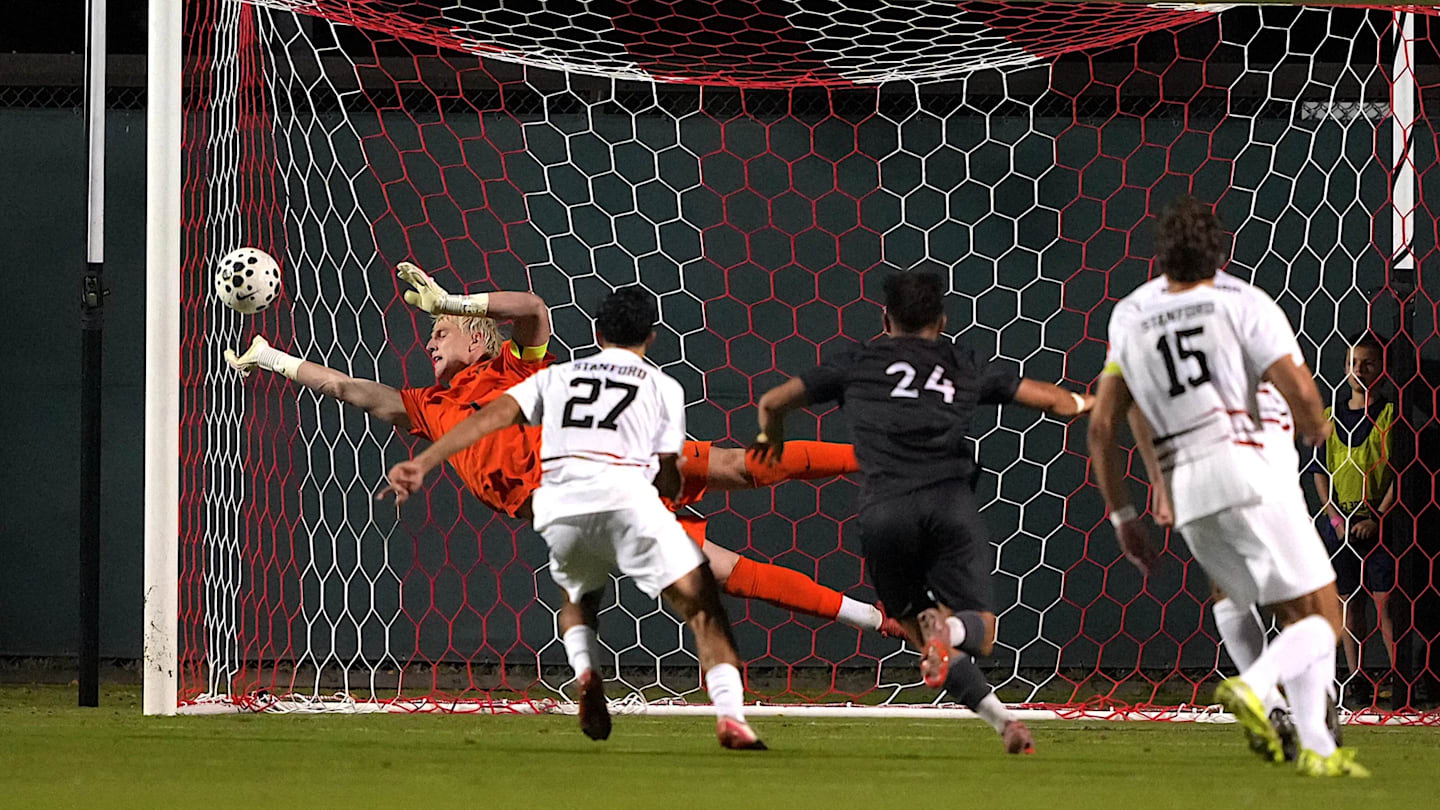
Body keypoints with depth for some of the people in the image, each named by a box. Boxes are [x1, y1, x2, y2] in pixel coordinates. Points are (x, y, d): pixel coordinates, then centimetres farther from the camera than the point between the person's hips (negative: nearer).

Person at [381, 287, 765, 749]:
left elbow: (493, 416, 13)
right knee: (701, 603, 1)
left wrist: (422, 465, 5)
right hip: (623, 491, -3)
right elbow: (669, 482, 15)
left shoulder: (557, 376, 28)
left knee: (578, 597, 31)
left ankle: (585, 671, 1)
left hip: (556, 502, 3)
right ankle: (729, 714, -19)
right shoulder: (662, 387, 22)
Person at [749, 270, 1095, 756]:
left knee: (914, 624, 13)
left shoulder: (856, 364, 20)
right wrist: (1081, 403, 53)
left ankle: (996, 713, -9)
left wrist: (771, 441, 46)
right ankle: (949, 626, -33)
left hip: (883, 510, 0)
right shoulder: (964, 365, 22)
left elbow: (772, 402, 23)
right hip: (949, 500, 0)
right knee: (979, 632, 6)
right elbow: (1051, 398, 29)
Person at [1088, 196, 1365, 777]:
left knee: (1296, 620, 16)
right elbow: (1300, 392, -10)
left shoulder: (1131, 319, 14)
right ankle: (1251, 686, -28)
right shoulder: (1244, 303, -1)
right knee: (1322, 616, -1)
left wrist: (1121, 516, 19)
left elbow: (1102, 426, 13)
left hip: (1186, 492, 5)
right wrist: (1315, 429, 14)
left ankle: (1316, 748, 5)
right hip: (1246, 467, -5)